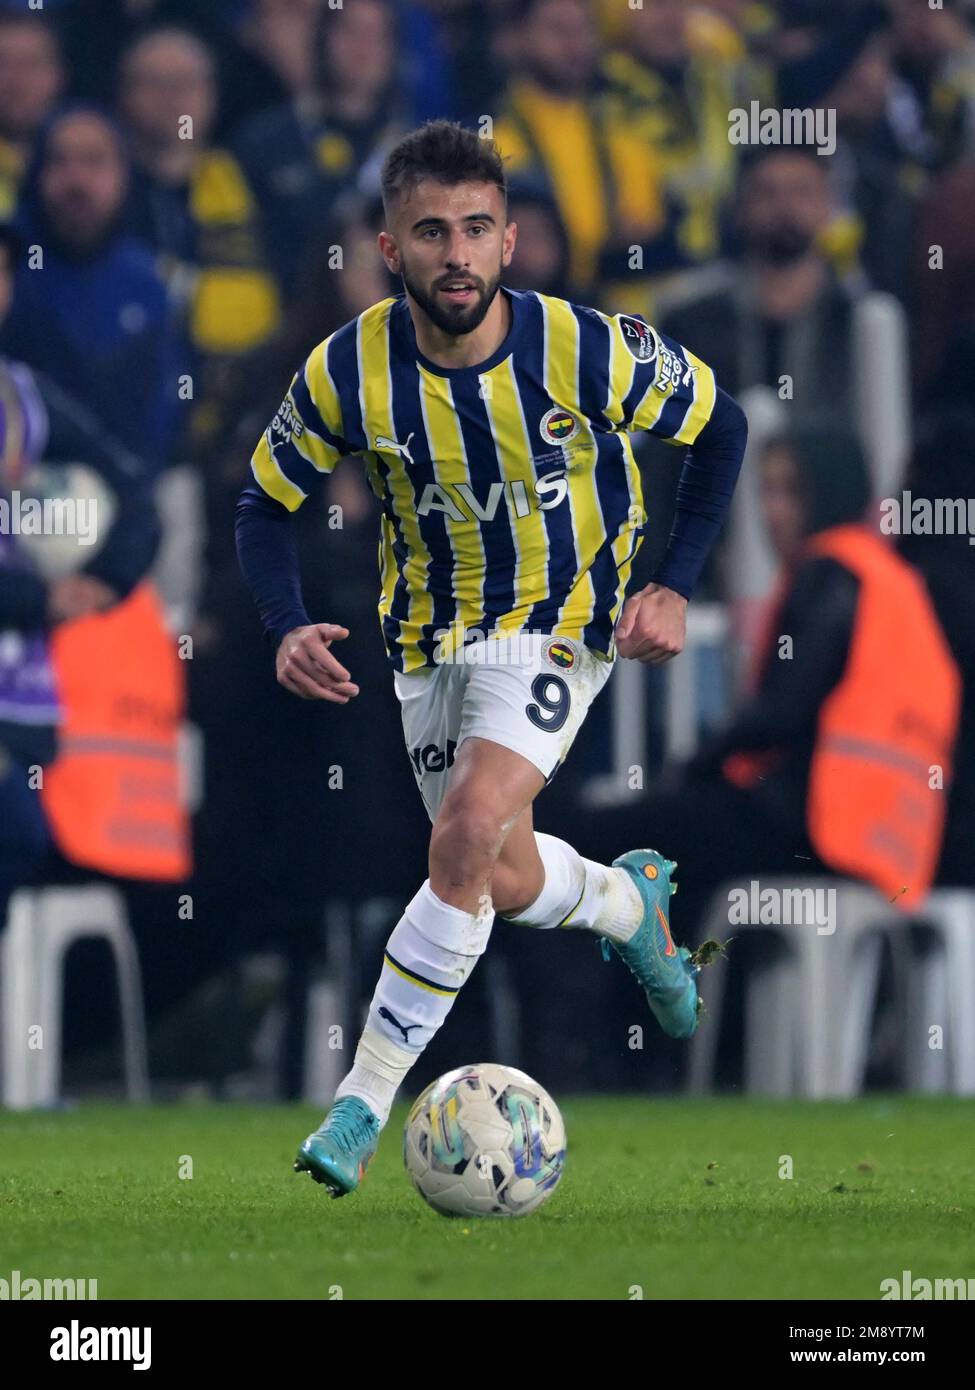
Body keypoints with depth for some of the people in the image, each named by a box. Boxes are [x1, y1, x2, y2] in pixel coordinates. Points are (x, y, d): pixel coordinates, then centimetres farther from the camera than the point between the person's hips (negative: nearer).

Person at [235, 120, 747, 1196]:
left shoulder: (583, 349, -23)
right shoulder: (348, 371, -18)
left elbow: (718, 428, -5)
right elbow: (265, 504, -3)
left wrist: (674, 586, -11)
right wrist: (288, 629, -20)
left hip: (560, 622, -4)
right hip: (433, 639, 4)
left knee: (469, 832, -25)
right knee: (508, 885, 13)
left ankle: (363, 1103, -17)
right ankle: (630, 899, 51)